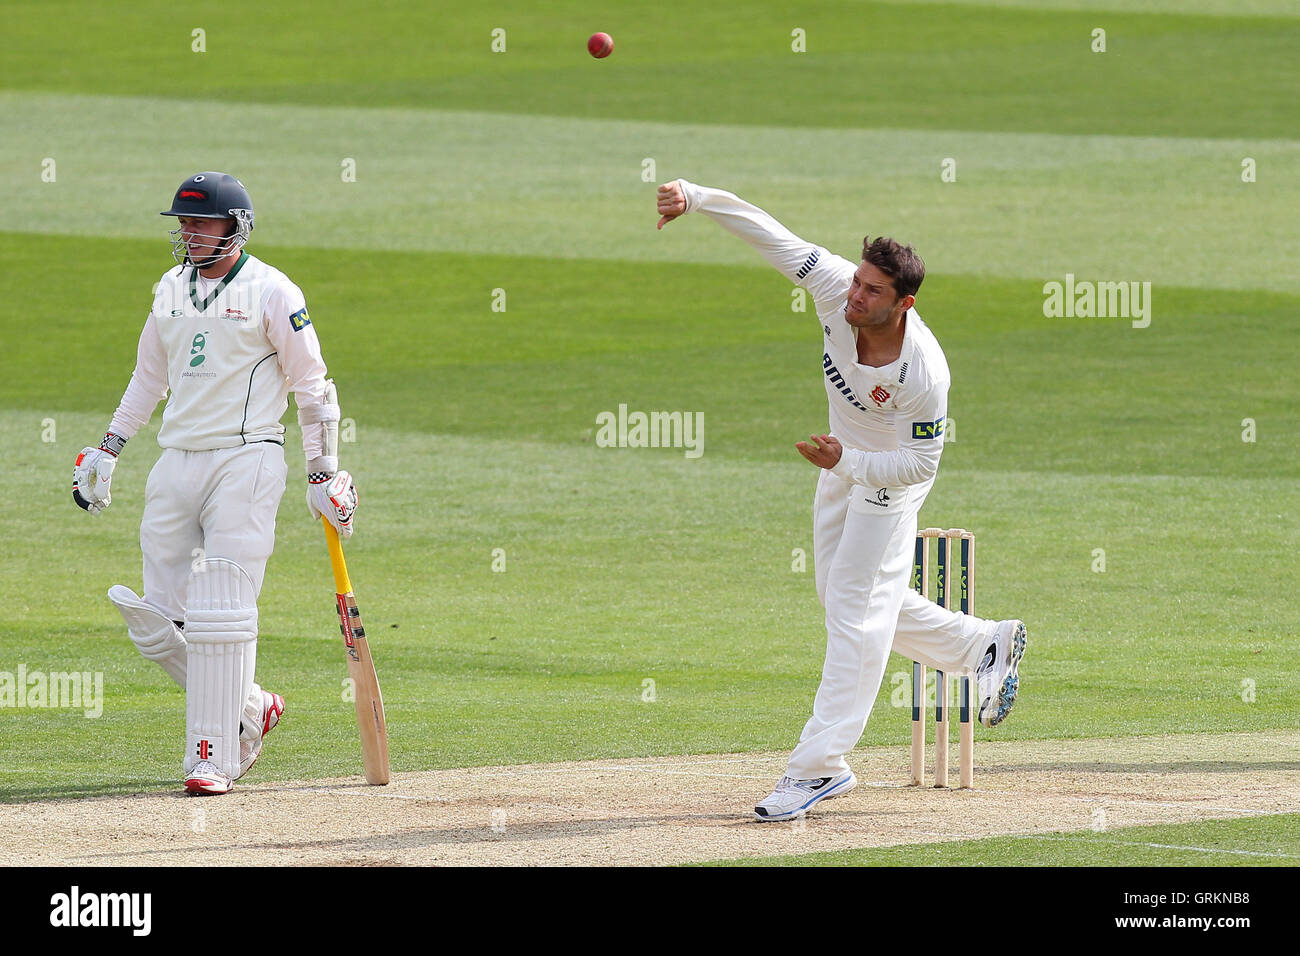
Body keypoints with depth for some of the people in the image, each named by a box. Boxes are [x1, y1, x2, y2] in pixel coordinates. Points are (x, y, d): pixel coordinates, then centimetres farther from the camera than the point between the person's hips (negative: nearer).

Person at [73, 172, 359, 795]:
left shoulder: (271, 292, -4)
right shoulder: (171, 289, 15)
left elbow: (311, 386, -2)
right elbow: (148, 377, 26)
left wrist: (322, 473, -4)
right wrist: (107, 451, 21)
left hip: (246, 459, -7)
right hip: (176, 464, 7)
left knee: (221, 617, -12)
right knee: (155, 624, 2)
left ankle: (213, 757, -9)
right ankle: (251, 710, 20)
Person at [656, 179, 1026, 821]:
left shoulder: (924, 371, -38)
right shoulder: (836, 290, -25)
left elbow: (921, 465, -27)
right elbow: (766, 232, -24)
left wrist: (846, 462, -39)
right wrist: (693, 196, -35)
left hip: (891, 474, -8)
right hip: (845, 459, 8)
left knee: (856, 609, -7)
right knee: (841, 595, 20)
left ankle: (816, 768, -5)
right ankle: (984, 646, 35)